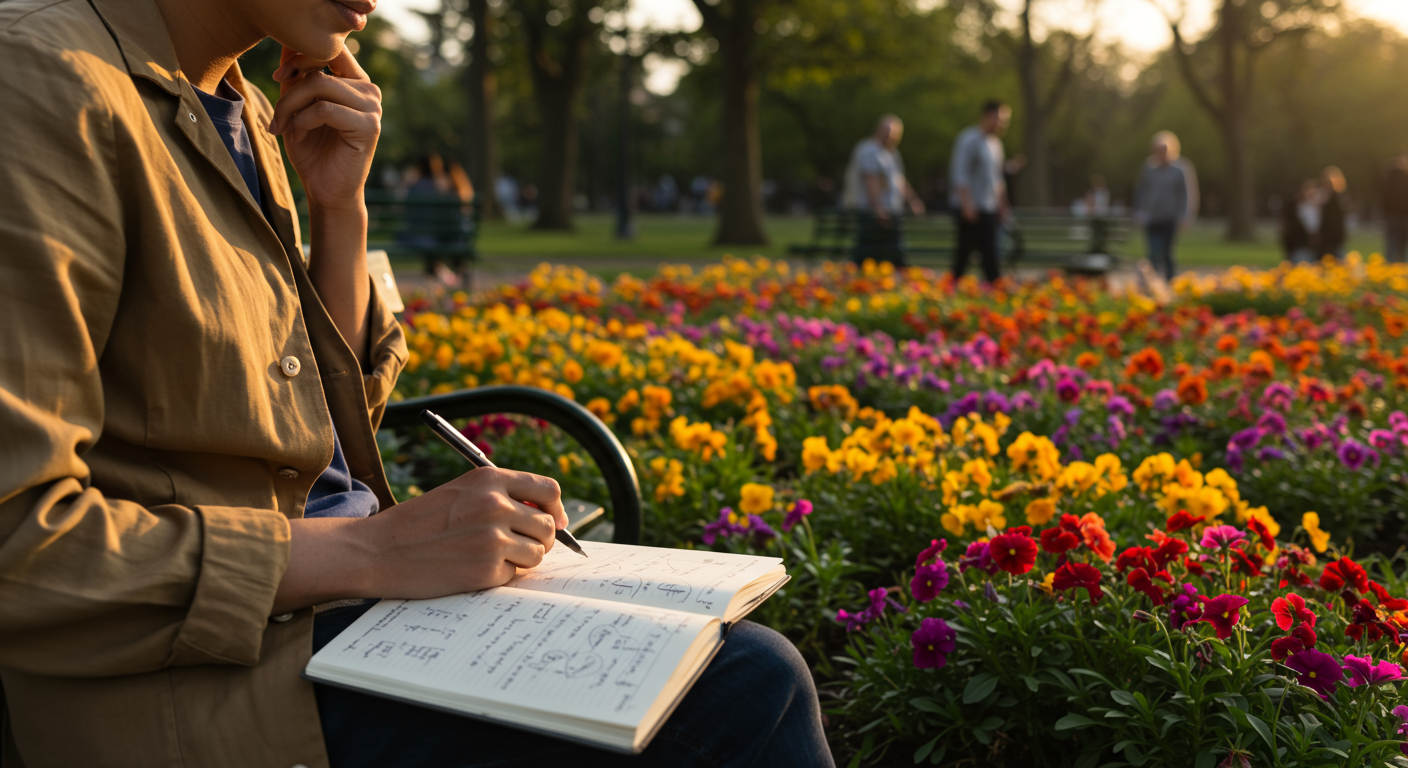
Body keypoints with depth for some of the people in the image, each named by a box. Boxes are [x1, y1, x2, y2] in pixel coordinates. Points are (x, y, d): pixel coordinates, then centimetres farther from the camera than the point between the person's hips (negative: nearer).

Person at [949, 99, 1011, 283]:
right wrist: (967, 203, -21)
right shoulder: (969, 140, -9)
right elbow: (960, 174, -15)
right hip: (972, 210, -8)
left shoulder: (995, 143, 19)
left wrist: (1002, 205, 23)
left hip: (989, 209, 8)